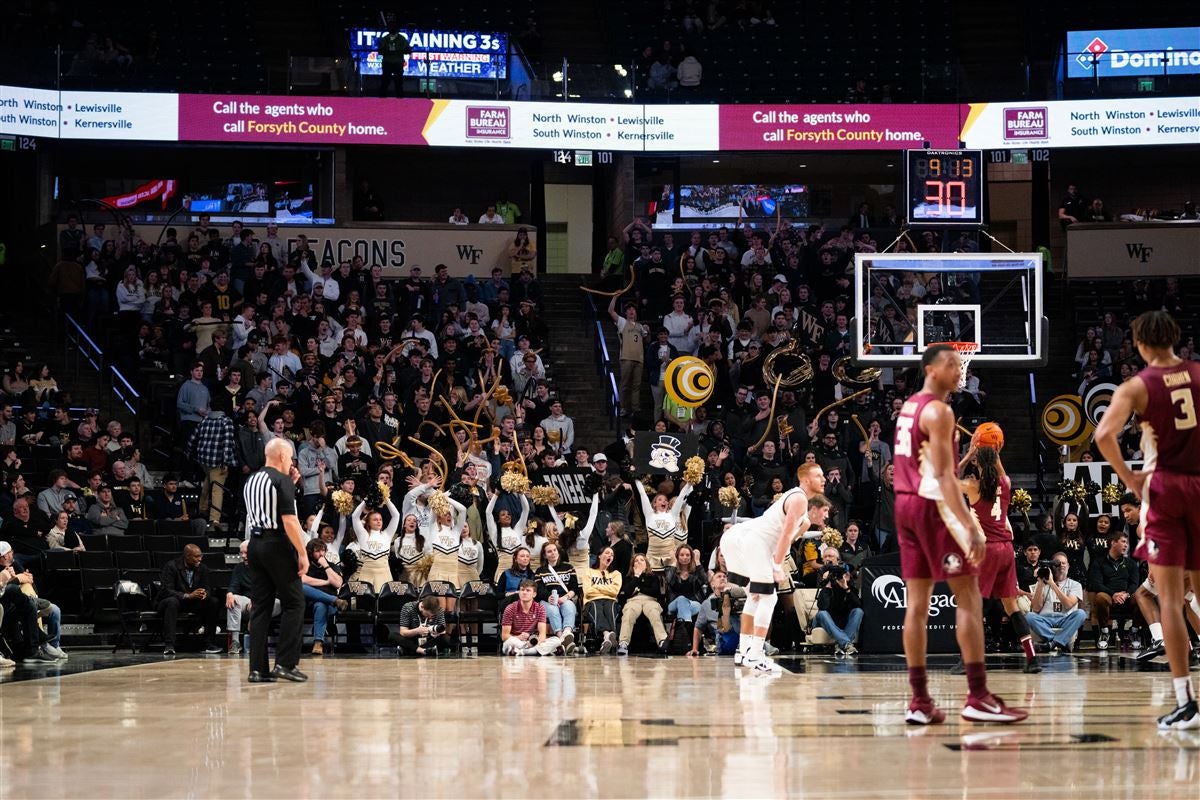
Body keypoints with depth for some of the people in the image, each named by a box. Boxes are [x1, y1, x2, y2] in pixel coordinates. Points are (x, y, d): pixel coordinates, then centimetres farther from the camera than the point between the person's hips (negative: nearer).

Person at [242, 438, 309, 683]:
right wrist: (303, 553, -15)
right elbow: (289, 520, -17)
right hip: (278, 544, -7)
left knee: (260, 607, 7)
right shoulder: (282, 480, -9)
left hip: (255, 544, 7)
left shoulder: (250, 481, 15)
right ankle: (285, 663, -7)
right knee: (294, 604, 0)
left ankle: (257, 668, 3)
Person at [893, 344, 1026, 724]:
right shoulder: (938, 411, -13)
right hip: (933, 505, -9)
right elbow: (943, 474, -21)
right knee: (969, 598, -7)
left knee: (918, 601, 8)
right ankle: (978, 698, -13)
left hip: (905, 503, 9)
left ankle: (919, 700, 6)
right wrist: (971, 527, -25)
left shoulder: (908, 408, 17)